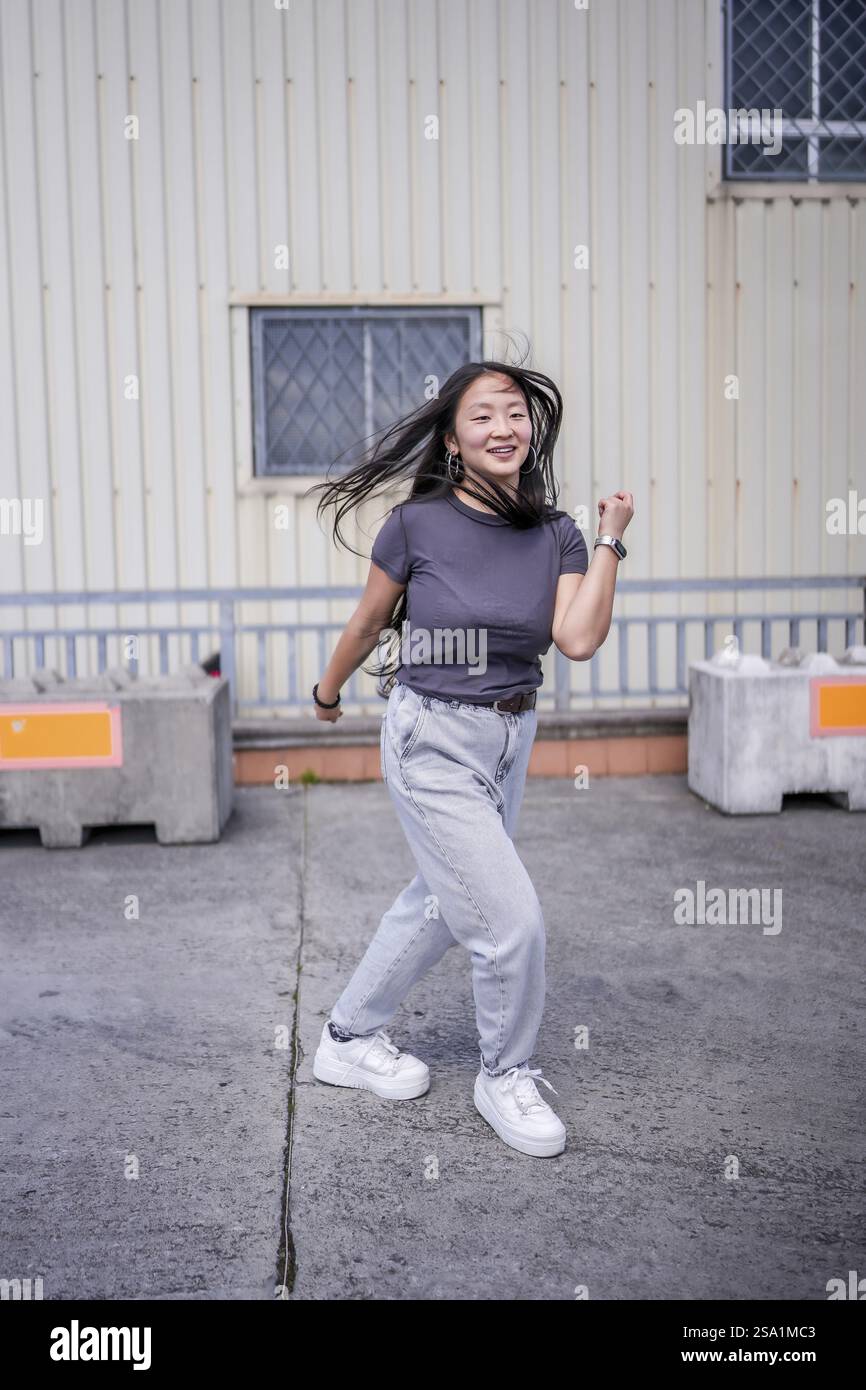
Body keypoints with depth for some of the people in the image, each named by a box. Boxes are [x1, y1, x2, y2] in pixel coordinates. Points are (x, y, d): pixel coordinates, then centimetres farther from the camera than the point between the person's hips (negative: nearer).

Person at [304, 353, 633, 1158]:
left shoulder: (556, 537, -1)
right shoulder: (418, 524, -12)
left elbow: (577, 639, -15)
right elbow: (368, 621, 2)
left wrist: (611, 539, -14)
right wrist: (328, 692, 15)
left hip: (510, 741, 6)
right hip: (432, 743, -6)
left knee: (440, 907, 20)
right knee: (512, 922, -8)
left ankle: (348, 1040, 41)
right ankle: (506, 1080, 19)